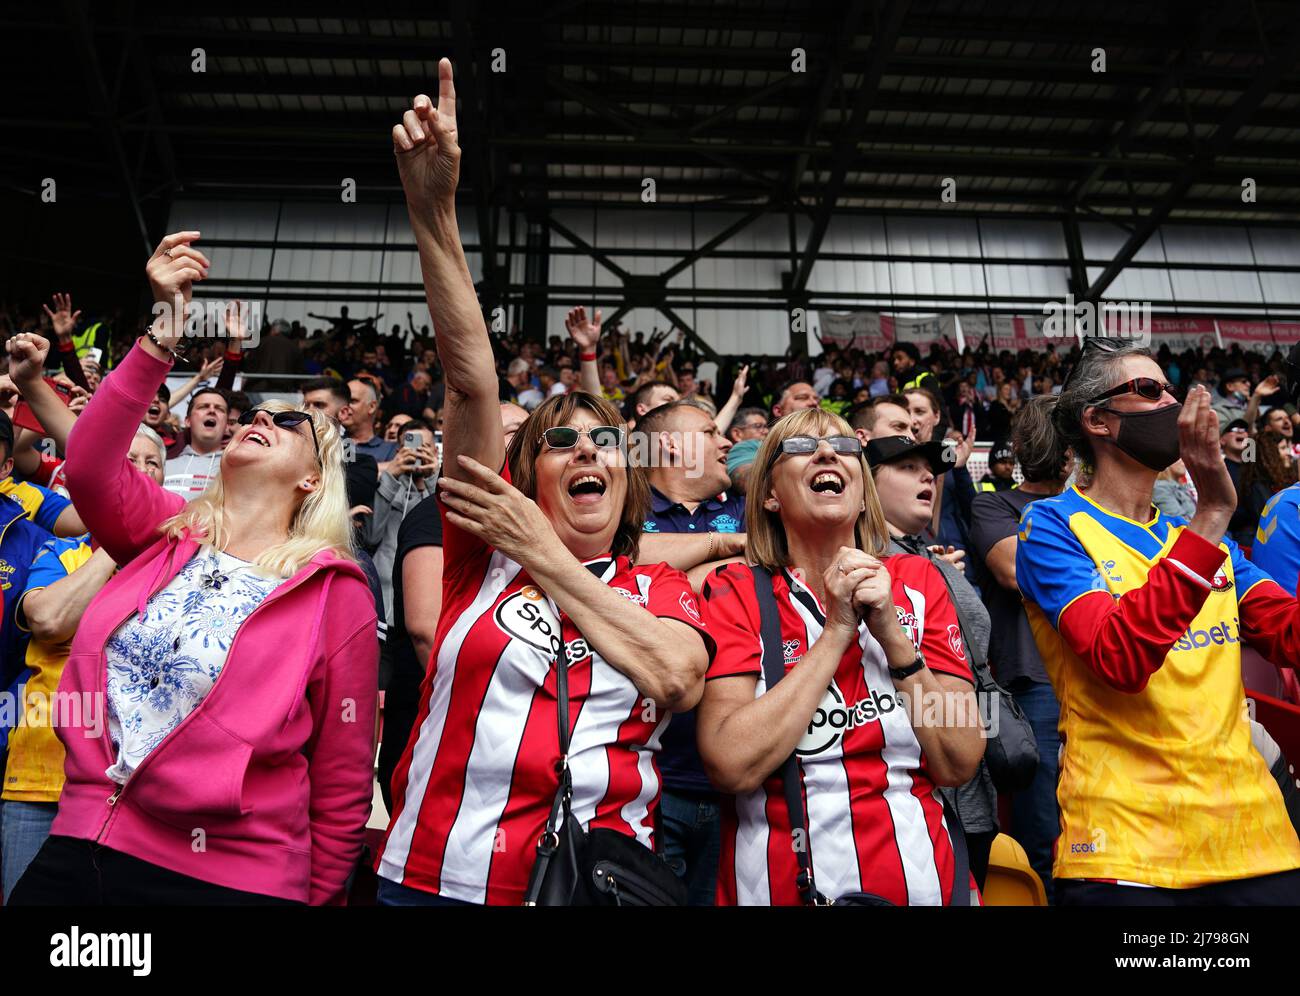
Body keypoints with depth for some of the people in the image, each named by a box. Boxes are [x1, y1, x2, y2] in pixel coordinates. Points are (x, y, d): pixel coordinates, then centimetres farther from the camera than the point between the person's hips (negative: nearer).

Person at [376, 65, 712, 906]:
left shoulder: (664, 592, 5)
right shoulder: (486, 552, 2)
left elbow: (676, 680, -18)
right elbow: (471, 381, -9)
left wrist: (546, 557, -13)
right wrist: (434, 214, -15)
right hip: (437, 880, 0)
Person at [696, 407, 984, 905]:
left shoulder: (918, 580, 0)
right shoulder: (735, 591, -7)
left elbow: (959, 765, -5)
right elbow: (730, 766, -20)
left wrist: (891, 632, -16)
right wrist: (837, 631, -18)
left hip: (916, 873, 2)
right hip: (776, 878, -2)